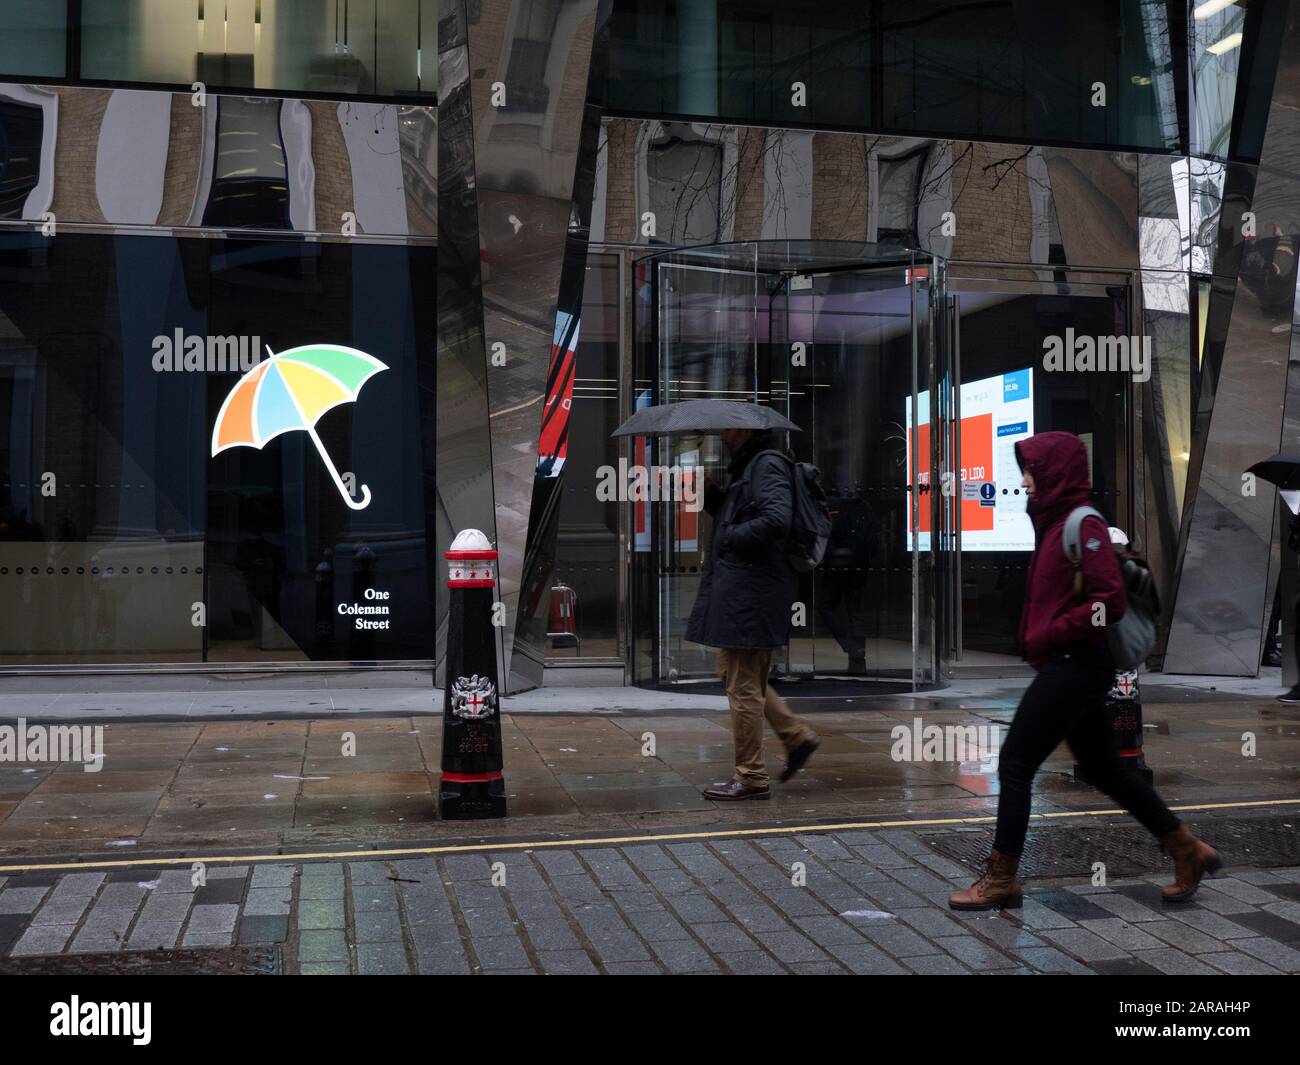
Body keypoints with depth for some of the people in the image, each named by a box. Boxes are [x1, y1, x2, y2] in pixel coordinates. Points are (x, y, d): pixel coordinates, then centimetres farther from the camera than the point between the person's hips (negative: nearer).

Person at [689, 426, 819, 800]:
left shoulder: (767, 466, -14)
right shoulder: (746, 465, 17)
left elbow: (777, 521, -28)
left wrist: (732, 537, -16)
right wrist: (710, 491, 8)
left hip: (751, 590, -11)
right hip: (736, 585, 11)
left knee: (743, 686, -2)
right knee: (733, 671, 19)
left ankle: (751, 777, 9)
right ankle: (796, 735, 25)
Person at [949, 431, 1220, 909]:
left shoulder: (1083, 525, -14)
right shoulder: (1055, 524, 13)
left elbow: (1109, 602, -21)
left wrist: (1046, 637, -17)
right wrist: (1033, 637, 7)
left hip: (1073, 667, -10)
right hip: (1070, 667, 10)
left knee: (1014, 763, -5)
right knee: (1103, 768, 17)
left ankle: (1000, 880, 5)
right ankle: (1188, 851, 27)